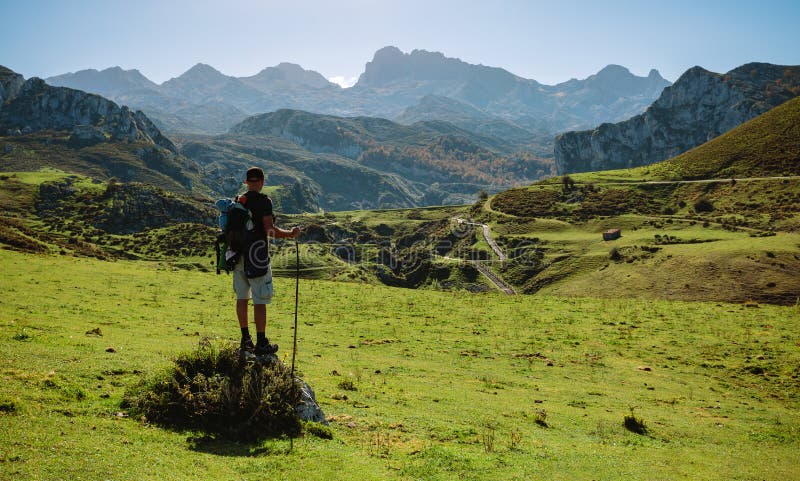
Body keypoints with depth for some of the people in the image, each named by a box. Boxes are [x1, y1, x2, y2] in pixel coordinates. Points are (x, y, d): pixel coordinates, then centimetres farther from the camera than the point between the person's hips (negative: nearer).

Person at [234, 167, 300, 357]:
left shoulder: (237, 201, 9)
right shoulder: (263, 201, -12)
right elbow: (270, 230, -19)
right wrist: (291, 234, -5)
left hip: (238, 255, 7)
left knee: (242, 298, 13)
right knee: (260, 300, -2)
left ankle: (245, 340, 21)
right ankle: (261, 344, 2)